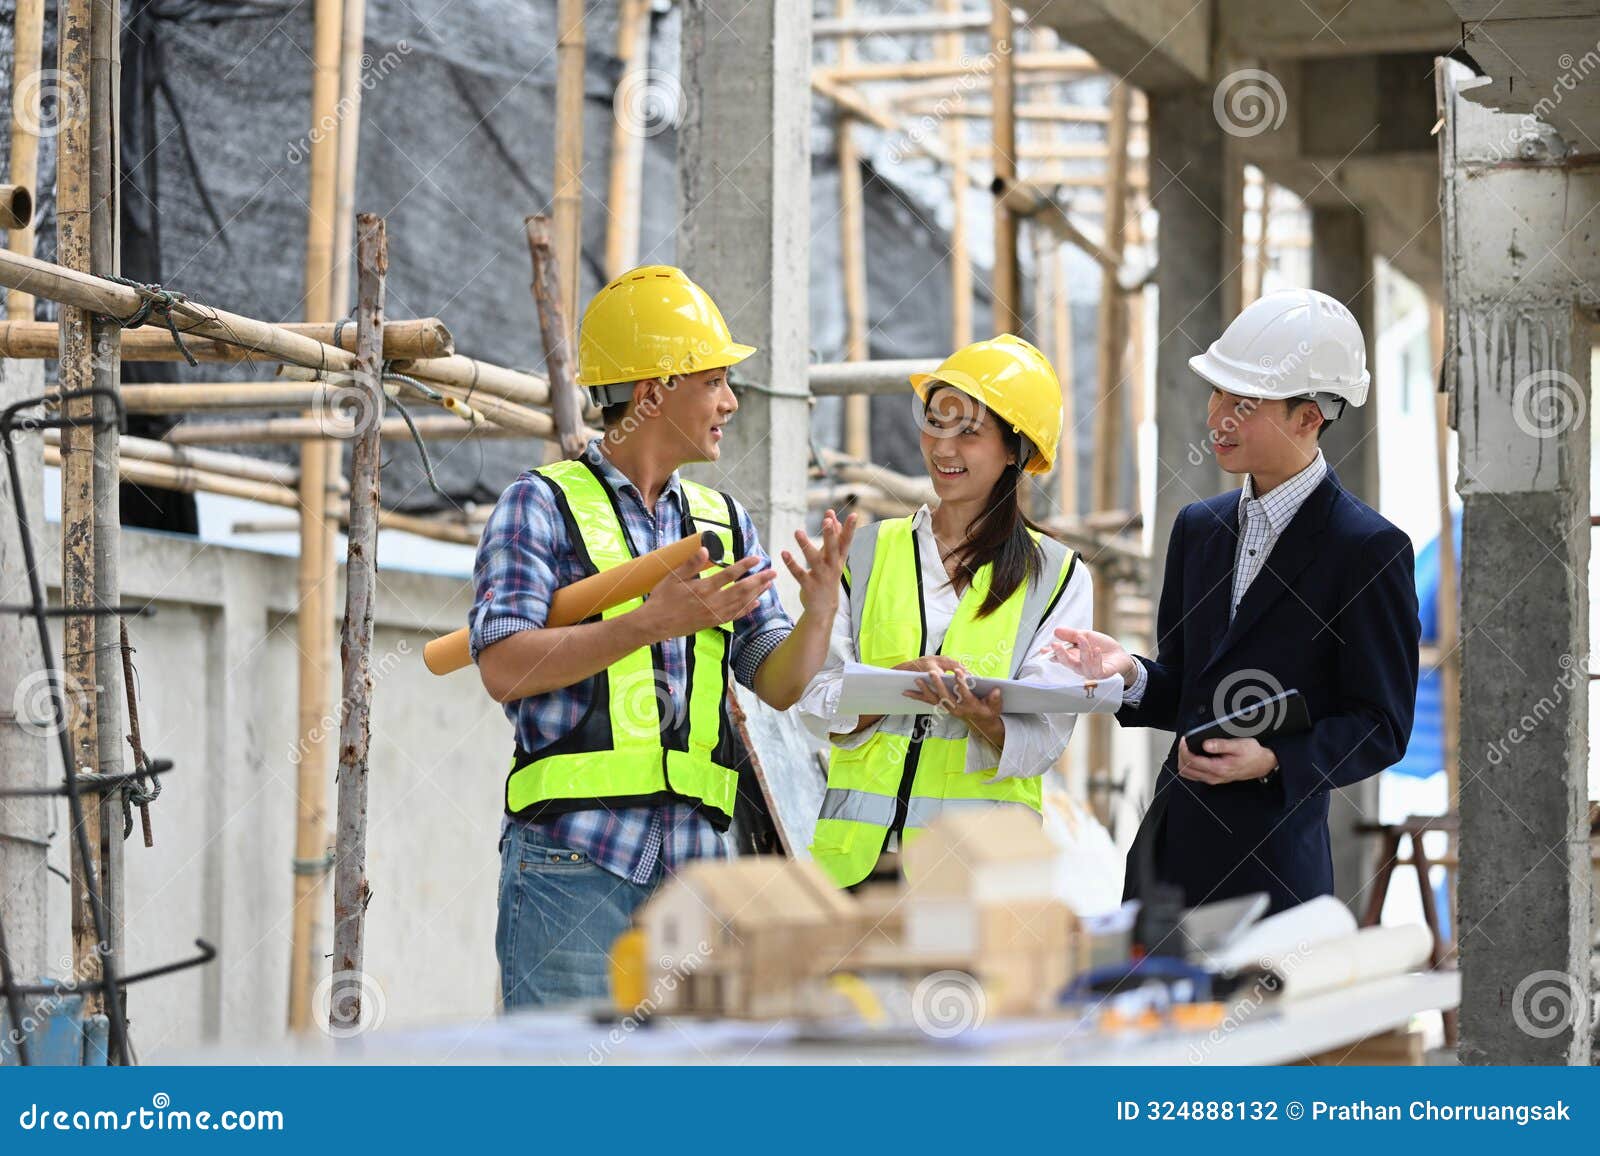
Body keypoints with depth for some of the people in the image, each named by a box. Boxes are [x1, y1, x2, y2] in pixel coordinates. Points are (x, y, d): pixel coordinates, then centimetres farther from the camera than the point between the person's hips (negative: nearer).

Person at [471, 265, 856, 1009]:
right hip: (573, 856, -5)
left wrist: (818, 612, -8)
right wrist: (654, 621, -17)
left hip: (693, 861, 5)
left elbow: (779, 683, 14)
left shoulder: (723, 521, 18)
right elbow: (503, 665, -11)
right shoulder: (543, 505, 1)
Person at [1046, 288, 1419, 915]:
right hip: (1169, 842, 6)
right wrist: (1131, 675, -3)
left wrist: (1271, 762, -20)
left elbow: (1381, 727, -7)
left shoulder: (1370, 550, -8)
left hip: (1274, 863, -6)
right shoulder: (1198, 527, 14)